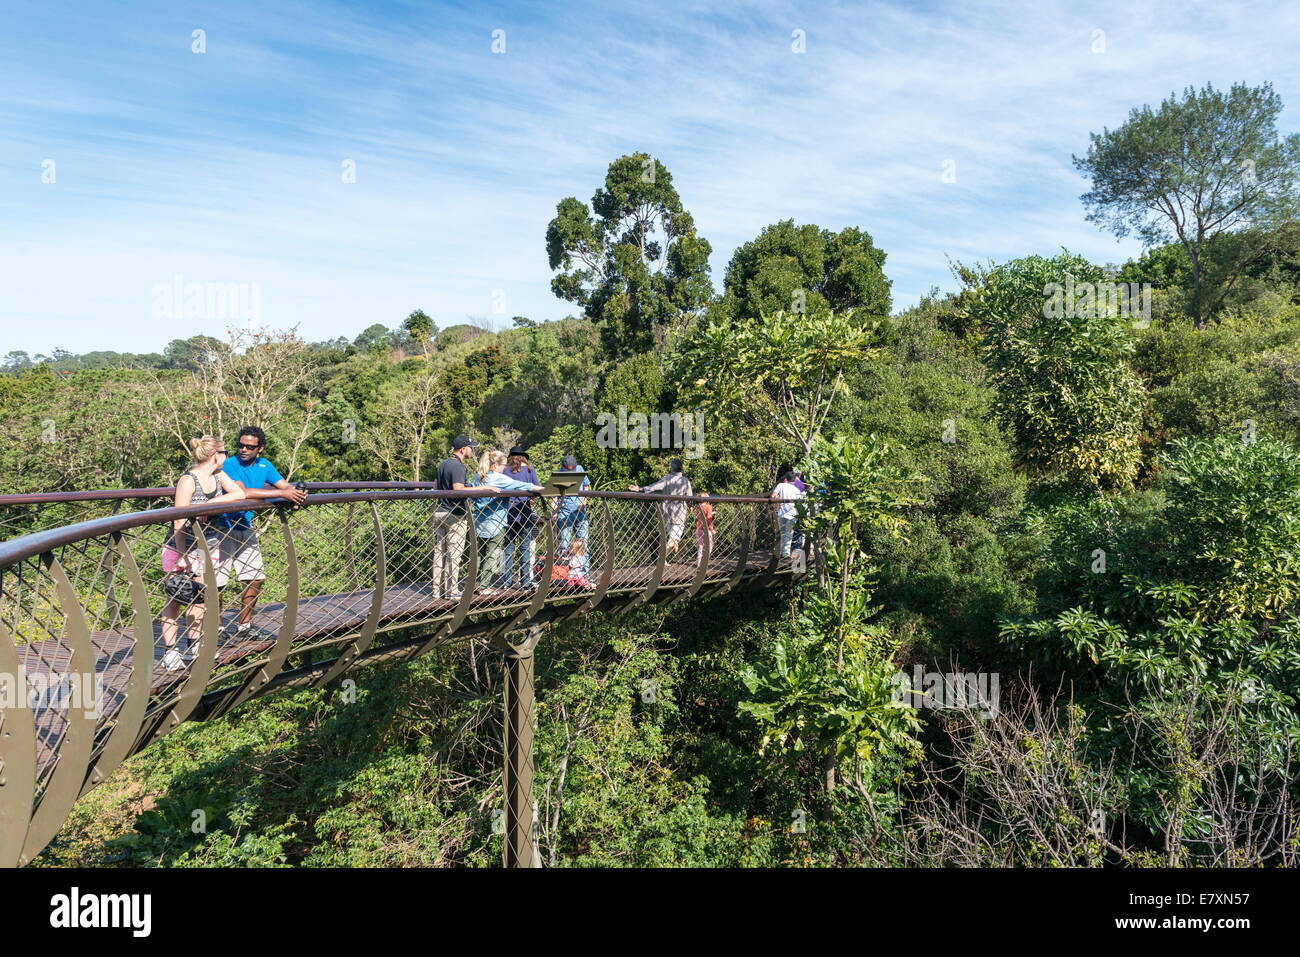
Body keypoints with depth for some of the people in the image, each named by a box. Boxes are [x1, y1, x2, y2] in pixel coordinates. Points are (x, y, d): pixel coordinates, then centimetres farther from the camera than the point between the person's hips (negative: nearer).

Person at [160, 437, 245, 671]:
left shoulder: (219, 476, 4)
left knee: (199, 597, 14)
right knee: (174, 599, 2)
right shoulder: (188, 480, -17)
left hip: (209, 546, 7)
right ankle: (170, 651, 8)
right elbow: (179, 520, -19)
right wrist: (183, 555, -21)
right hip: (182, 547, -7)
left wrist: (210, 503, -19)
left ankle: (194, 644, 26)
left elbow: (240, 494, -5)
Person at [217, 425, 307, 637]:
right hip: (224, 529, -7)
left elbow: (285, 485, 3)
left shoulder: (264, 465, 5)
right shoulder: (229, 465, -17)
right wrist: (281, 493, -33)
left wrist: (297, 493, -22)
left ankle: (243, 624, 24)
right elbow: (243, 493, -31)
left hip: (246, 528, 7)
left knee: (257, 577, 9)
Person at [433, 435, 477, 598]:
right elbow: (458, 490, -28)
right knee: (453, 553, -2)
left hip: (440, 511, 9)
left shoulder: (442, 464, 13)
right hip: (454, 515, -9)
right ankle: (451, 590, 3)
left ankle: (438, 589, 16)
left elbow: (436, 485, 24)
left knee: (439, 551, 11)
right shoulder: (457, 467, -17)